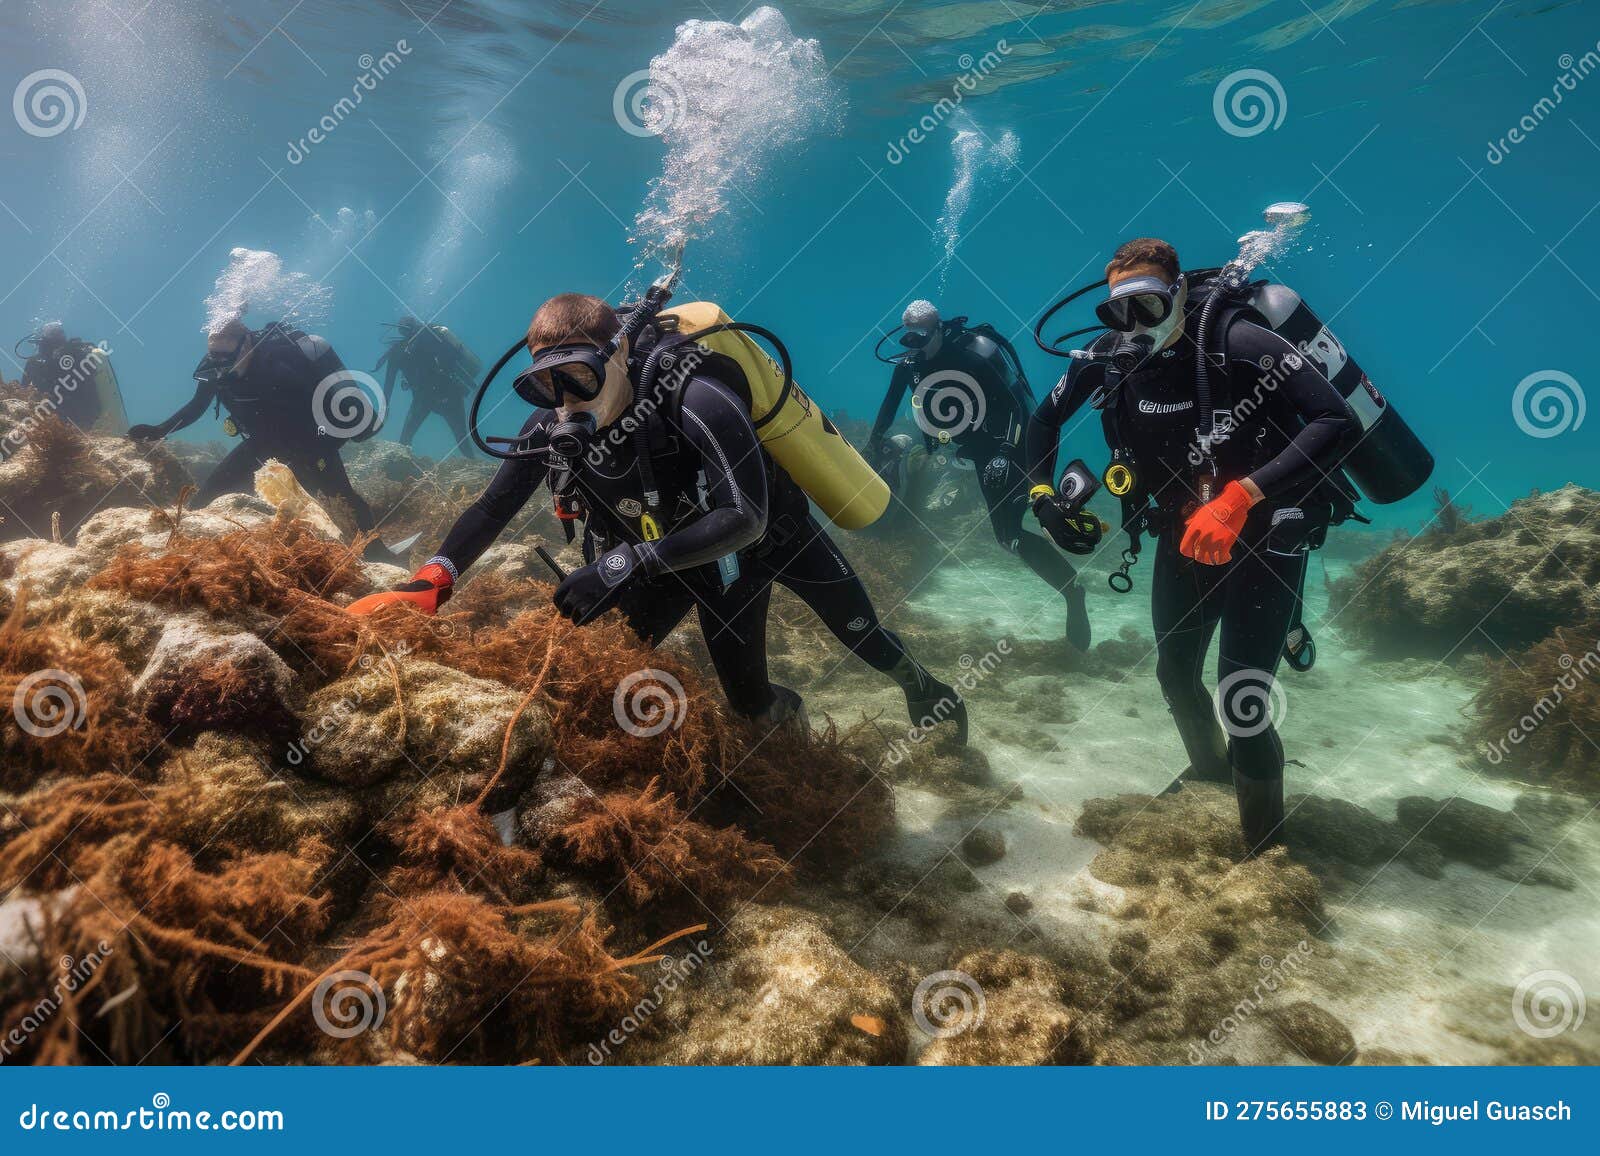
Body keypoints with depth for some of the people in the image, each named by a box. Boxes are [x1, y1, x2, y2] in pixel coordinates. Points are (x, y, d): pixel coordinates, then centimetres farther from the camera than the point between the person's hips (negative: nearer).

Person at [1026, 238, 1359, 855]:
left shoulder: (1234, 341, -24)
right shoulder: (1110, 357, -8)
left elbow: (1335, 419, -31)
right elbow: (1044, 421, 9)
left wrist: (1240, 495, -39)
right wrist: (1041, 492, -6)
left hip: (1264, 534, -6)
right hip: (1184, 534, 6)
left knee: (1242, 698, -12)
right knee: (1175, 672, 20)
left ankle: (1267, 850, 8)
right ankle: (1210, 768, 51)